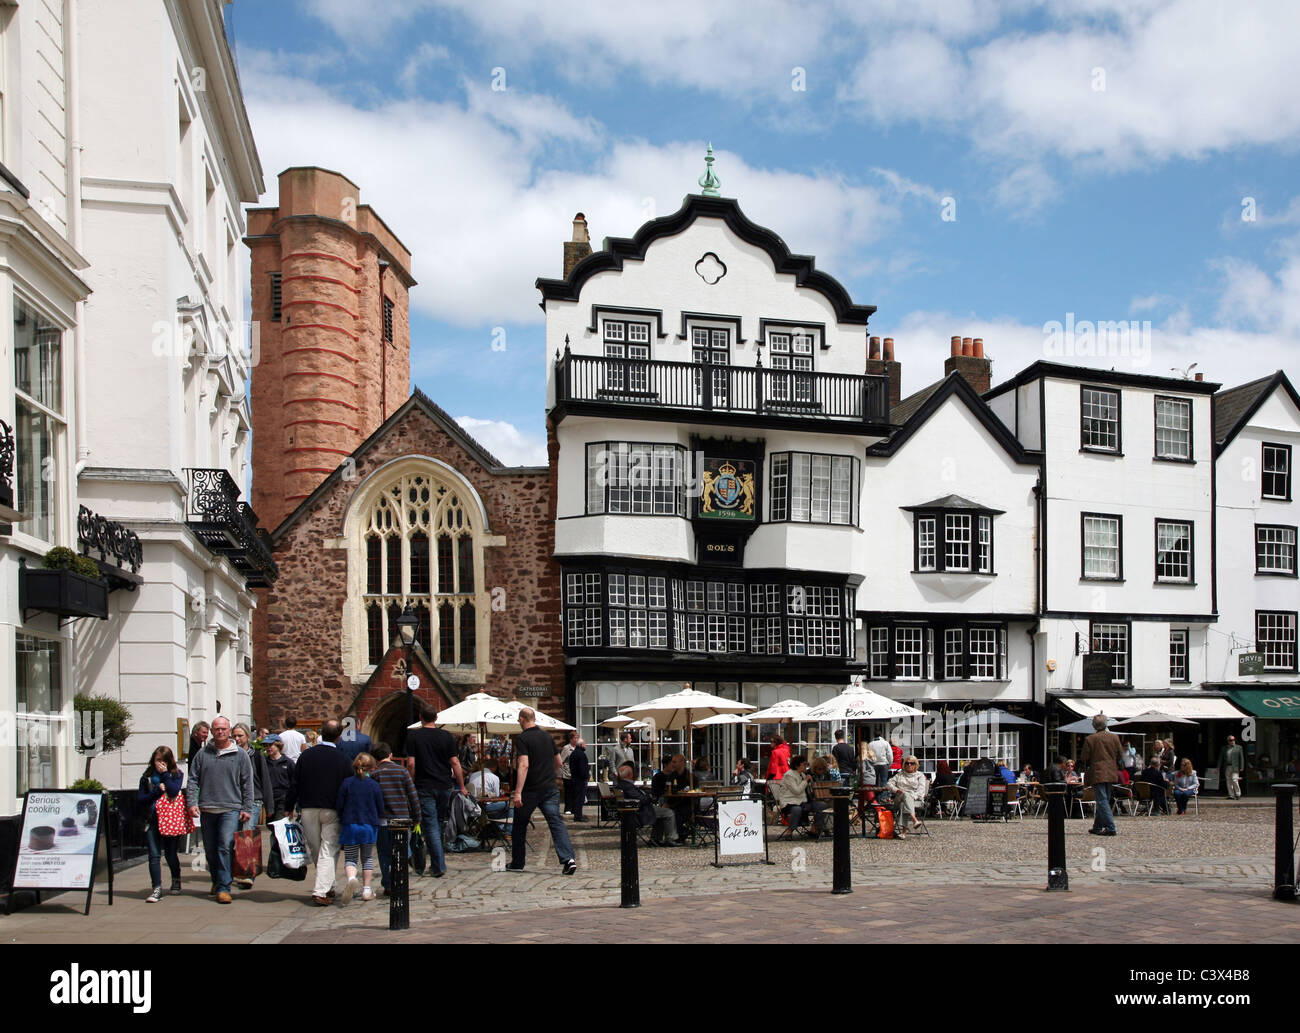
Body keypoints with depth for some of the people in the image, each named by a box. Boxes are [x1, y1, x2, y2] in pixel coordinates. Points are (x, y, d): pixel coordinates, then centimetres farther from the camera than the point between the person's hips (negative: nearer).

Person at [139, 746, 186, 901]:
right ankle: (157, 889, -6)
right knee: (154, 855, -8)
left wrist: (164, 774, -10)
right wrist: (157, 790, -9)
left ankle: (176, 881, 33)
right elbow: (142, 799, 5)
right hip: (153, 821, 1)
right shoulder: (147, 777, 9)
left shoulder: (176, 774, 3)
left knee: (171, 855, 8)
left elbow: (174, 791, -13)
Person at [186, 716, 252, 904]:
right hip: (206, 810, 3)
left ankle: (223, 888, -12)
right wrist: (192, 802, -4)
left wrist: (247, 809, 2)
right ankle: (217, 882, 29)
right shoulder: (202, 754, 9)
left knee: (225, 847, -14)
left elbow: (247, 783, 6)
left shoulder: (240, 755, 5)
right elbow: (193, 779, 9)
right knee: (210, 850, 11)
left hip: (230, 809, -3)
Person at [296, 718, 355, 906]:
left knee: (316, 851, 15)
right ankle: (321, 891, -10)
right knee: (329, 851, 0)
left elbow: (296, 784, 5)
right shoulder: (342, 760, -6)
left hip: (309, 809, 3)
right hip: (332, 811, -3)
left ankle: (327, 887, 26)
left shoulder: (306, 755, 1)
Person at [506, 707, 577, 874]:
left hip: (530, 791, -5)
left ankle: (517, 863, 22)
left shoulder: (522, 738, -10)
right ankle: (569, 859, -19)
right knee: (556, 823, -2)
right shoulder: (547, 737, 10)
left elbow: (524, 765, -21)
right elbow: (558, 763, 18)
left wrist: (518, 792, -23)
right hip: (550, 788, 5)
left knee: (520, 825, 13)